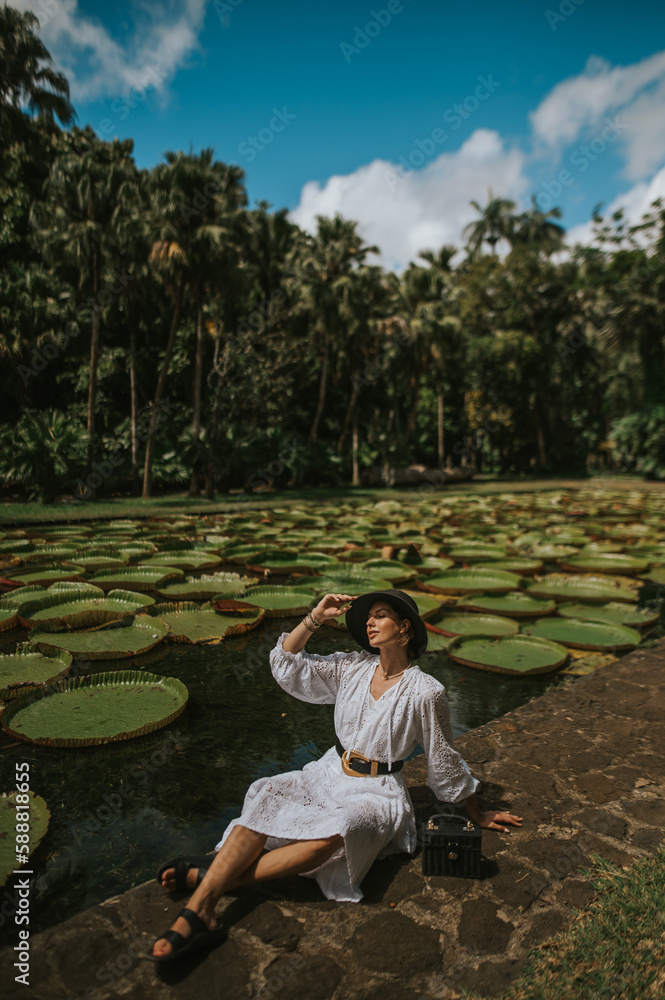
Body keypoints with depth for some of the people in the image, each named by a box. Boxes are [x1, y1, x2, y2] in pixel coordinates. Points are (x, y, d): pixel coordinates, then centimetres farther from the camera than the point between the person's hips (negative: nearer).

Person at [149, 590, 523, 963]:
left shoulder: (425, 692, -13)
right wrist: (315, 618, -11)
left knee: (333, 834, -35)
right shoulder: (352, 668, 0)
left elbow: (446, 763, -1)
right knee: (265, 796, -23)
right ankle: (199, 911, -30)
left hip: (378, 794, -4)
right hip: (330, 774, 5)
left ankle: (215, 875, -30)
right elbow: (287, 665, -2)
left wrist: (477, 815, 9)